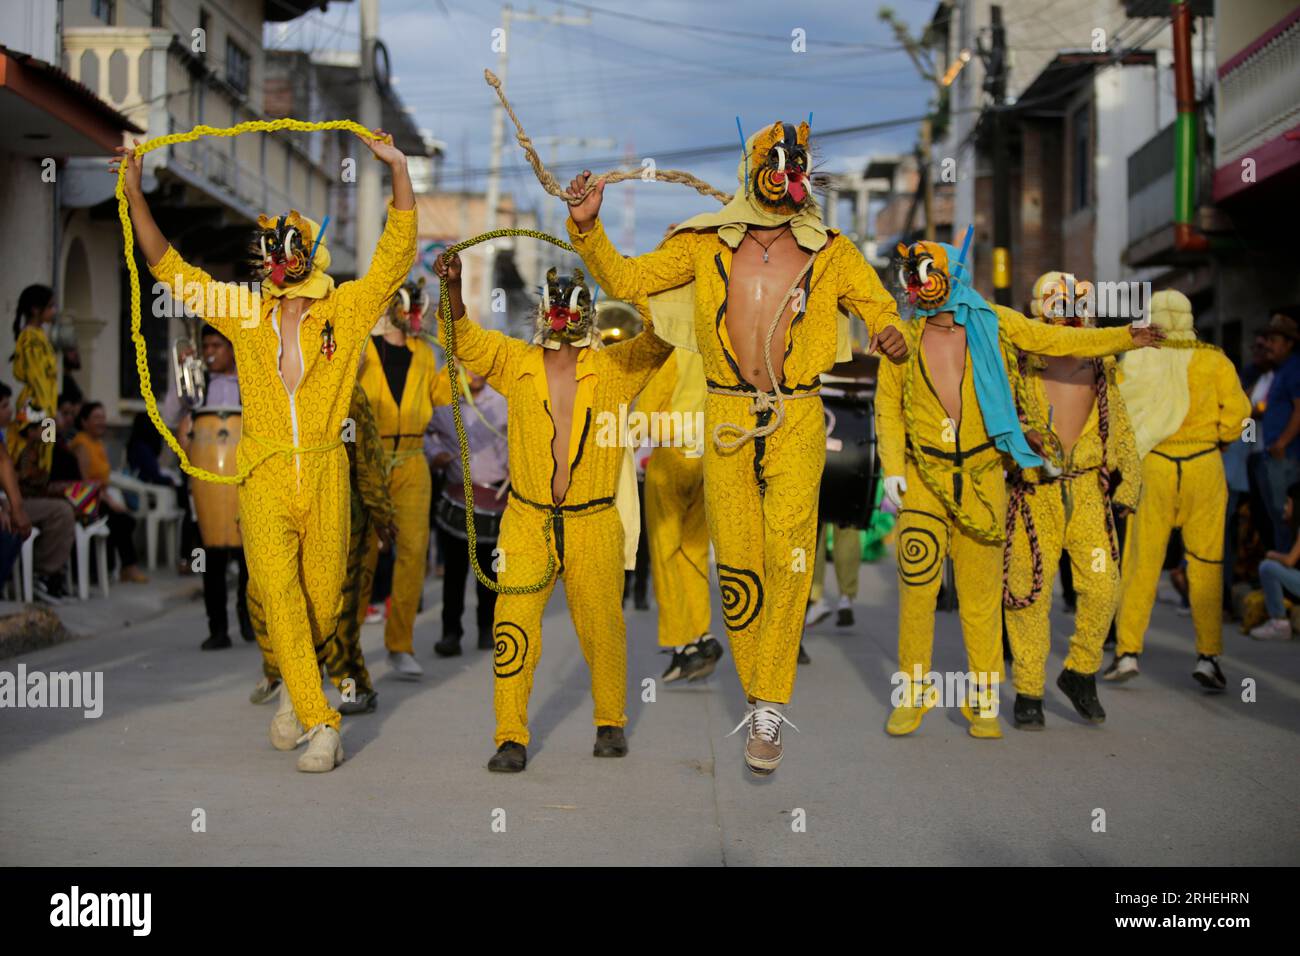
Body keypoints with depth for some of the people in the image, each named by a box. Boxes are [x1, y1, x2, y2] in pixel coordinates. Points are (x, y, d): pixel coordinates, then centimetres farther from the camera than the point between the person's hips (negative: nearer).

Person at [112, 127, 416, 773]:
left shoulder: (346, 310, 5)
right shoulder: (244, 314, 9)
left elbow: (397, 253, -3)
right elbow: (167, 265, 14)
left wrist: (398, 169, -9)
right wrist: (133, 193, 9)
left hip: (326, 476, 0)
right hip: (265, 477, 0)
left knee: (322, 600, 5)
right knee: (280, 595, -12)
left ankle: (293, 690, 32)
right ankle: (319, 727, -12)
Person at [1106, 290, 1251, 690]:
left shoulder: (1136, 362, 0)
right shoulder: (1214, 361, 0)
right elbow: (1237, 412, -8)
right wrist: (1218, 438, 10)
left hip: (1154, 465, 0)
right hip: (1204, 466, 0)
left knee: (1141, 561, 6)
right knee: (1206, 563, 6)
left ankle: (1127, 652, 4)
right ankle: (1208, 656, 3)